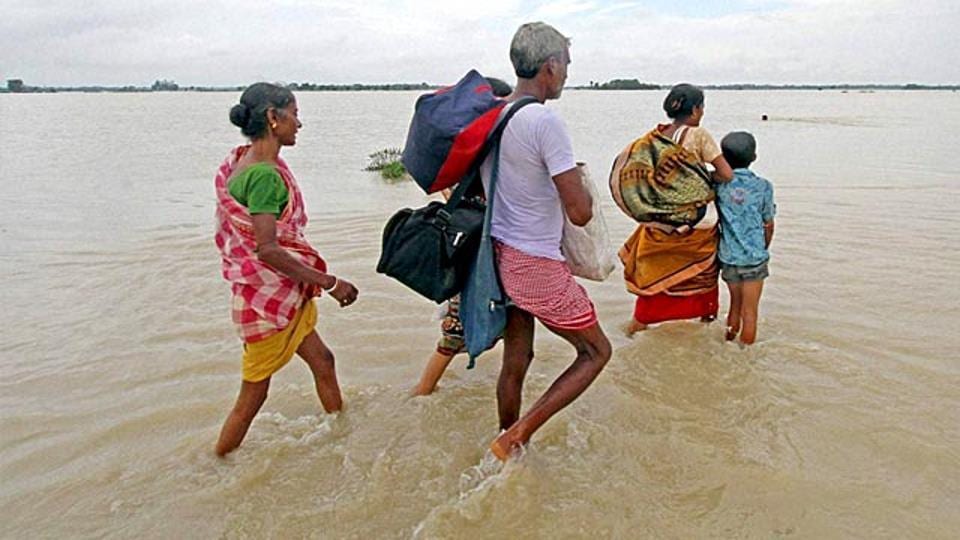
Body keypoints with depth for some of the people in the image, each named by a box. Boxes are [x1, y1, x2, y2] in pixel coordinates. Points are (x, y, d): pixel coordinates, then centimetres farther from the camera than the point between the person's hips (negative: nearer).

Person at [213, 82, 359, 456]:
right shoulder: (265, 175, -24)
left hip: (284, 292, 10)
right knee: (254, 392, 6)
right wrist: (330, 283, -23)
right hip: (267, 295, -10)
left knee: (321, 361, 22)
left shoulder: (243, 161, 6)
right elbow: (267, 249, -29)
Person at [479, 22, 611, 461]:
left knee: (515, 359, 20)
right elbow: (580, 213, -21)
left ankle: (506, 452, 34)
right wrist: (583, 187, -1)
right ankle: (516, 436, 5)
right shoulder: (546, 122, -20)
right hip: (536, 266, -8)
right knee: (595, 351, 11)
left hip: (499, 256, 8)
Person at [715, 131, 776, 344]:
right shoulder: (763, 186, -7)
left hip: (728, 257, 2)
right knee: (749, 312, 8)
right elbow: (768, 225, 2)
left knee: (735, 306, 21)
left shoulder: (719, 183, -6)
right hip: (754, 257, -2)